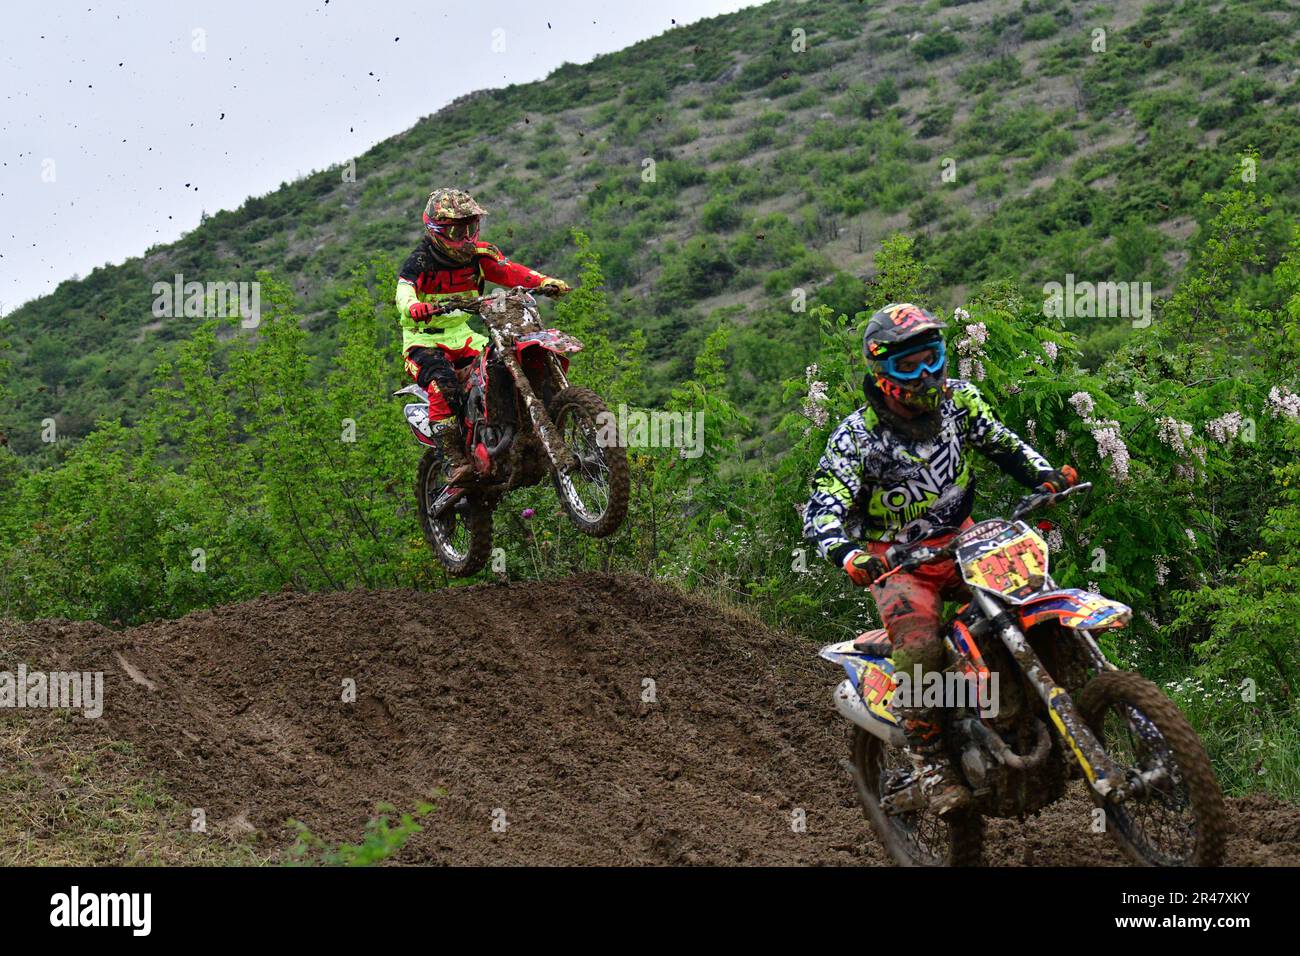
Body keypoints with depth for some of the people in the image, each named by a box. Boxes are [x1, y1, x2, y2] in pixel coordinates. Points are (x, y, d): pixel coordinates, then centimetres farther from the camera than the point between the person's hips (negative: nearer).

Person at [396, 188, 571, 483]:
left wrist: (544, 281, -25)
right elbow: (404, 291, -28)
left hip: (463, 336, 6)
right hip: (425, 341, -6)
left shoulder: (478, 254, 5)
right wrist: (414, 307, -53)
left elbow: (510, 271, -7)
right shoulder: (421, 261, -11)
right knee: (443, 384, -33)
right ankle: (453, 459, -35)